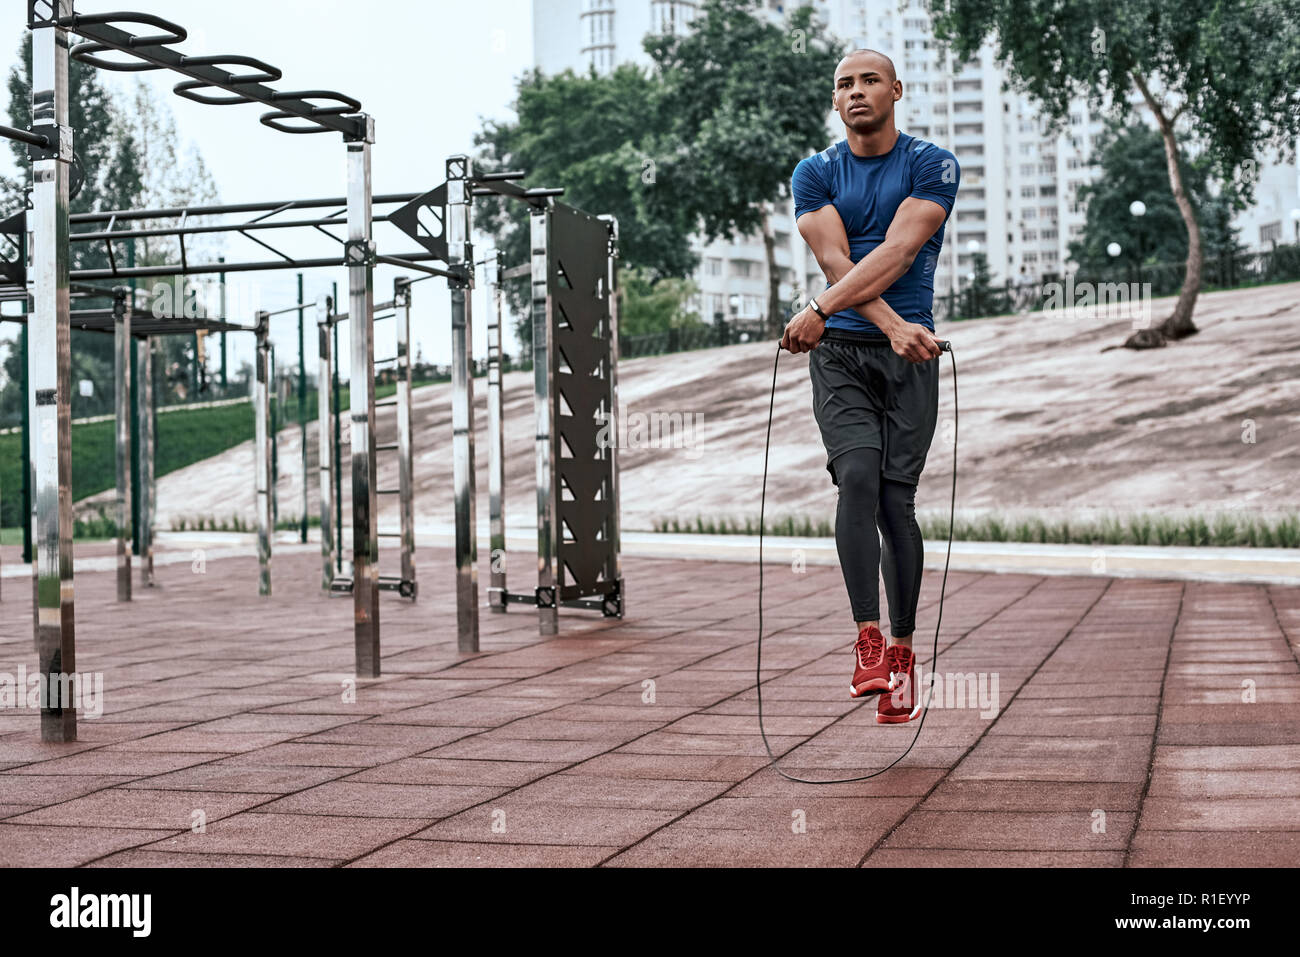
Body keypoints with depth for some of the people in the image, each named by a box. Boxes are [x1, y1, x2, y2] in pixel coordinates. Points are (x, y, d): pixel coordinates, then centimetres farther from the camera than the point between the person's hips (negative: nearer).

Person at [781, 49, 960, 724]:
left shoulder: (933, 167, 2)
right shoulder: (815, 174, 8)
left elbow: (897, 251, -13)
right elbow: (835, 261, -5)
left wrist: (819, 309, -23)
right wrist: (892, 326, -21)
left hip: (908, 361, -1)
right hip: (840, 353, 1)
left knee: (896, 500, -3)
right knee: (857, 476, -19)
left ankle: (901, 656, 7)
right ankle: (868, 641, -18)